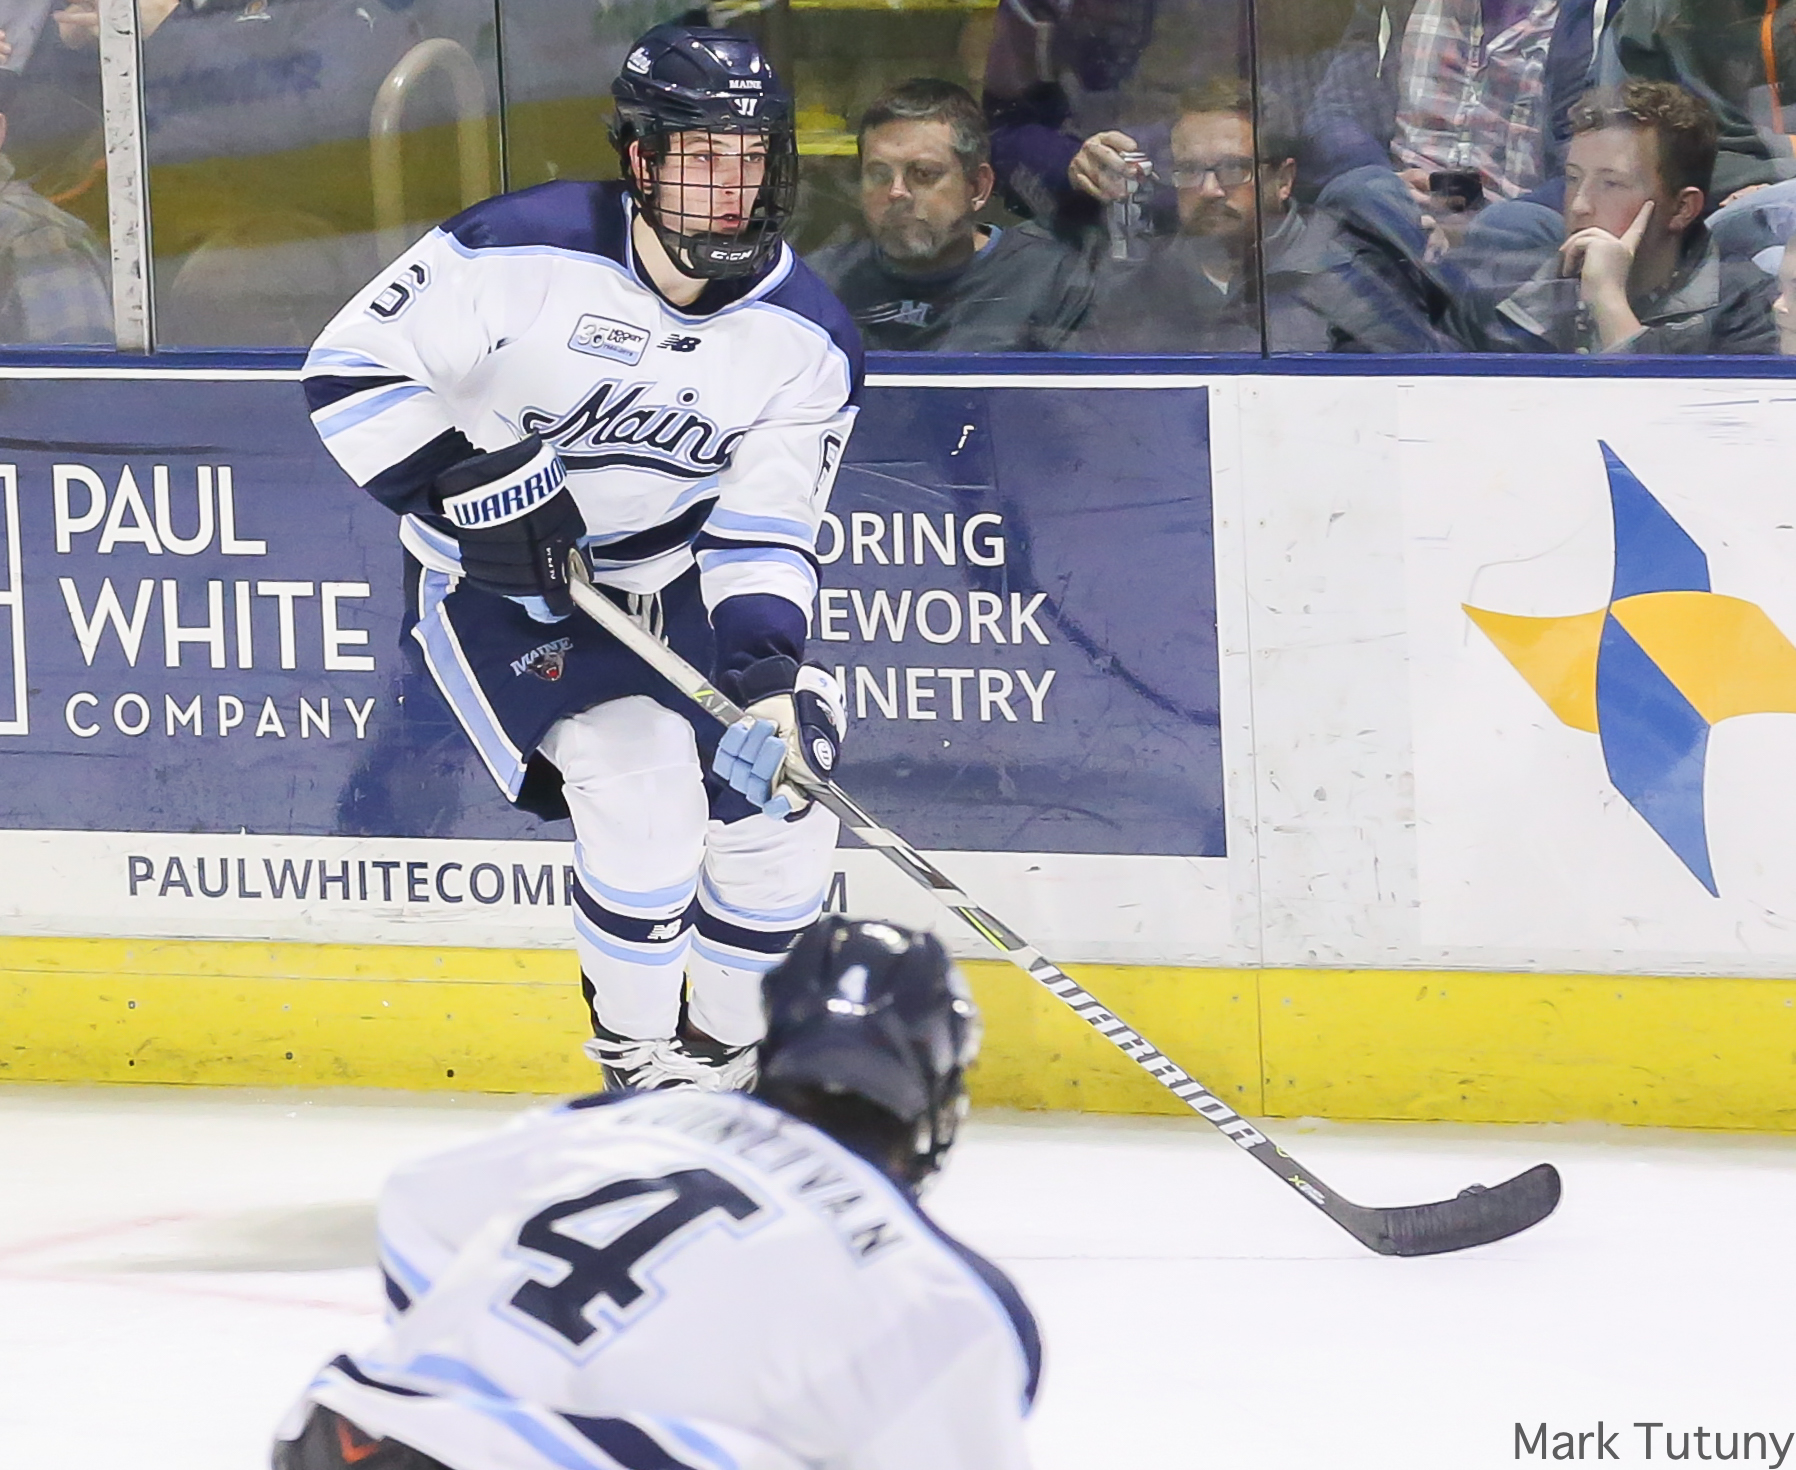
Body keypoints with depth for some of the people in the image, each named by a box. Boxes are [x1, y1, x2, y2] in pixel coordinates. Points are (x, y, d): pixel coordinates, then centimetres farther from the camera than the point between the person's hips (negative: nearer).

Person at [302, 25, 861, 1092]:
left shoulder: (808, 339, -10)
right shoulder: (525, 250, -22)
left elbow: (766, 526, -12)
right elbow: (353, 368, -17)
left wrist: (767, 673, -29)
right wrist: (473, 482, -28)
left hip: (672, 588, 5)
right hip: (501, 587, -5)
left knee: (780, 790, -3)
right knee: (643, 781, -23)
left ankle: (733, 1045, 19)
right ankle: (639, 1050, -4)